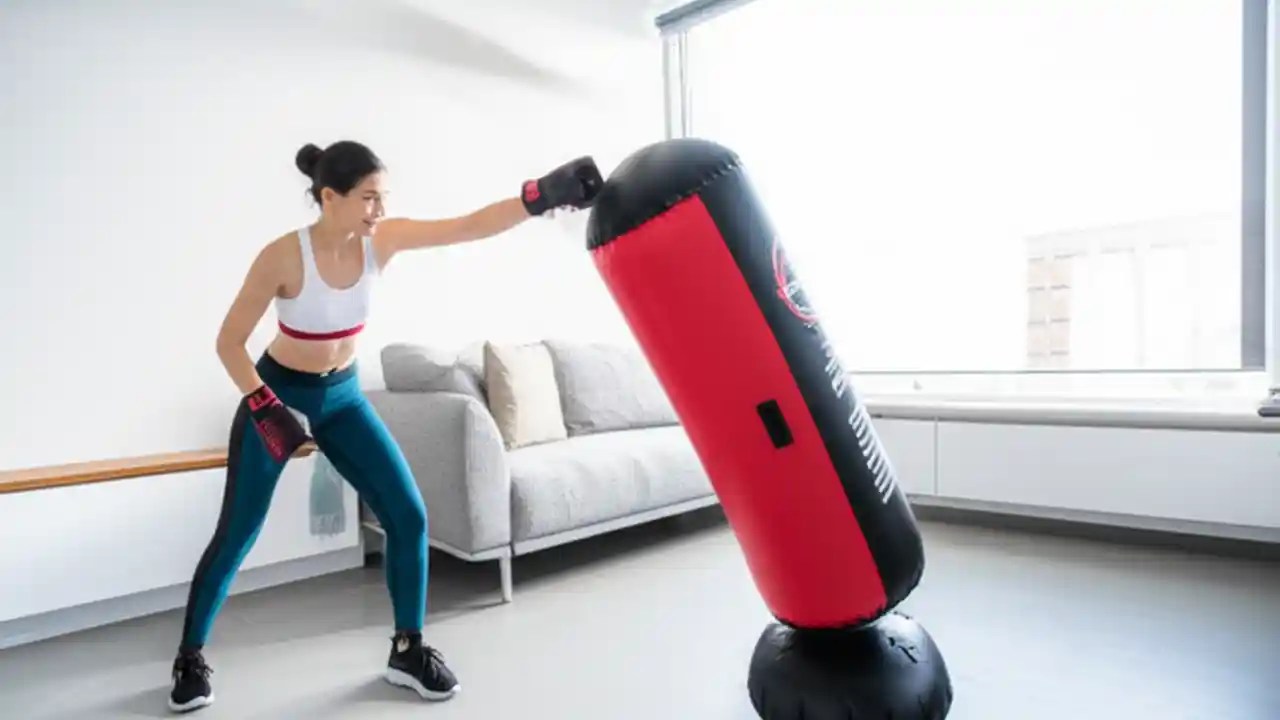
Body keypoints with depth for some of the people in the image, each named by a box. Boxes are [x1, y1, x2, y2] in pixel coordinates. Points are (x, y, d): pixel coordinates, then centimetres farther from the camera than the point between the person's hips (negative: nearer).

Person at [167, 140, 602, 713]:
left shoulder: (382, 240, -13)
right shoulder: (283, 257, -23)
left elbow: (472, 225, -22)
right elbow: (229, 342, -15)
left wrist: (543, 193, -33)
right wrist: (264, 408, -26)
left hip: (343, 396, 4)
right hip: (276, 394, -3)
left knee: (409, 517, -4)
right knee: (236, 536, 5)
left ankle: (408, 651, 14)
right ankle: (190, 658, 30)